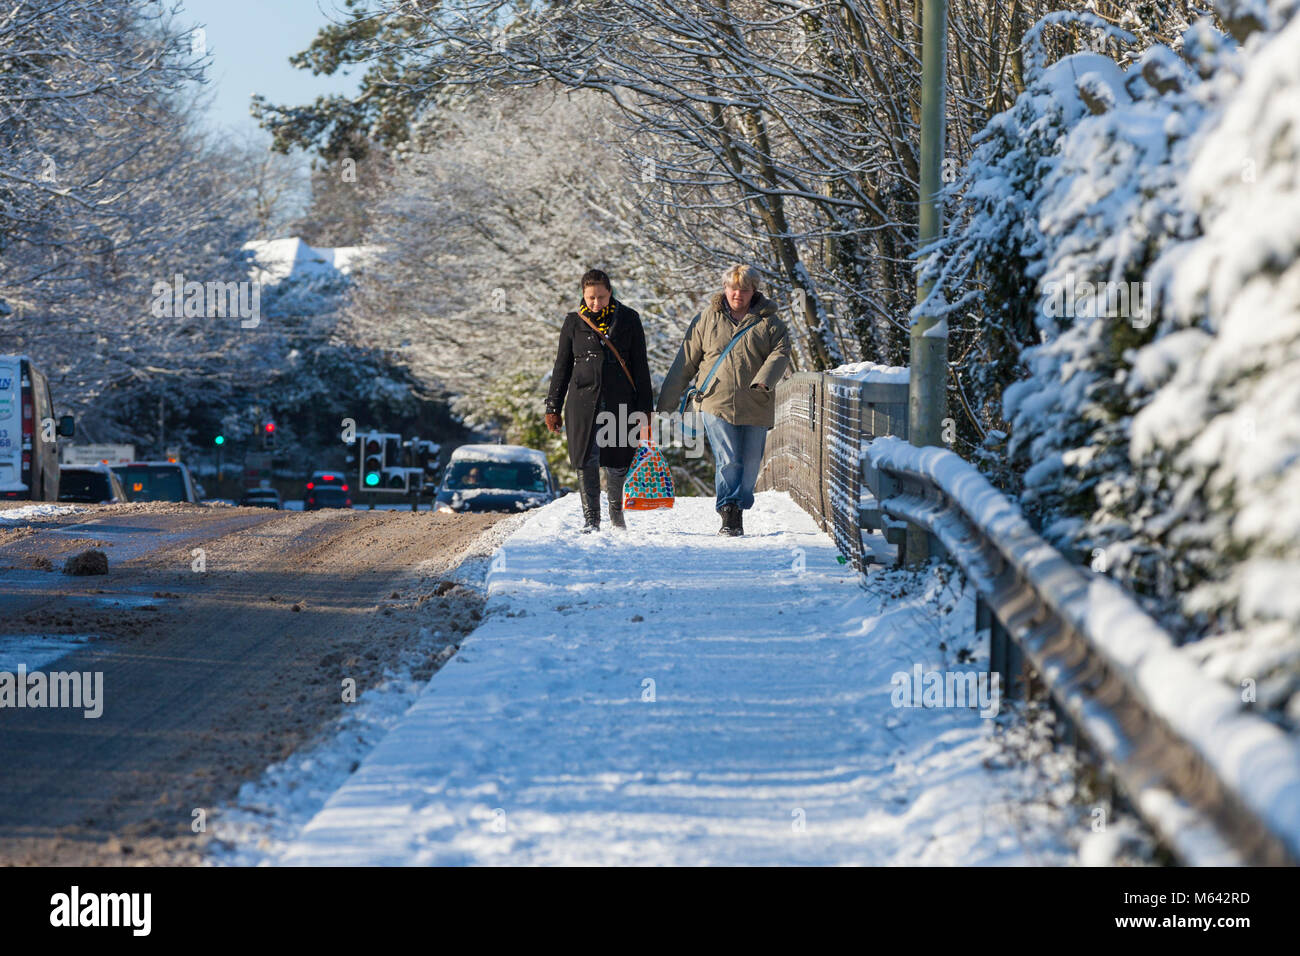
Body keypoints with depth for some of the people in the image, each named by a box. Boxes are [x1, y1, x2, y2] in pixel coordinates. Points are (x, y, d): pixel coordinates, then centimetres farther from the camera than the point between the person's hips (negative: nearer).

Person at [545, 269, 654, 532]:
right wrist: (553, 408, 8)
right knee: (587, 461, -4)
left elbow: (640, 366, 5)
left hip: (620, 401, -1)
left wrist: (644, 409, 1)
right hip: (584, 400, 1)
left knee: (617, 463, 3)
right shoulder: (575, 322, 5)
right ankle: (591, 518, 5)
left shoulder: (628, 320, 3)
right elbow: (562, 367, 10)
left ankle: (616, 511, 26)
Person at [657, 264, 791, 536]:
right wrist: (667, 403, 10)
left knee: (750, 464, 6)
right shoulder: (707, 319, 8)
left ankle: (738, 512, 22)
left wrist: (764, 380, -27)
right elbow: (686, 361, 10)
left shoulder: (768, 322, 7)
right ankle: (729, 516, -11)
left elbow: (780, 353, -6)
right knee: (728, 461, -13)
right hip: (716, 403, -1)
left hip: (755, 408, 1)